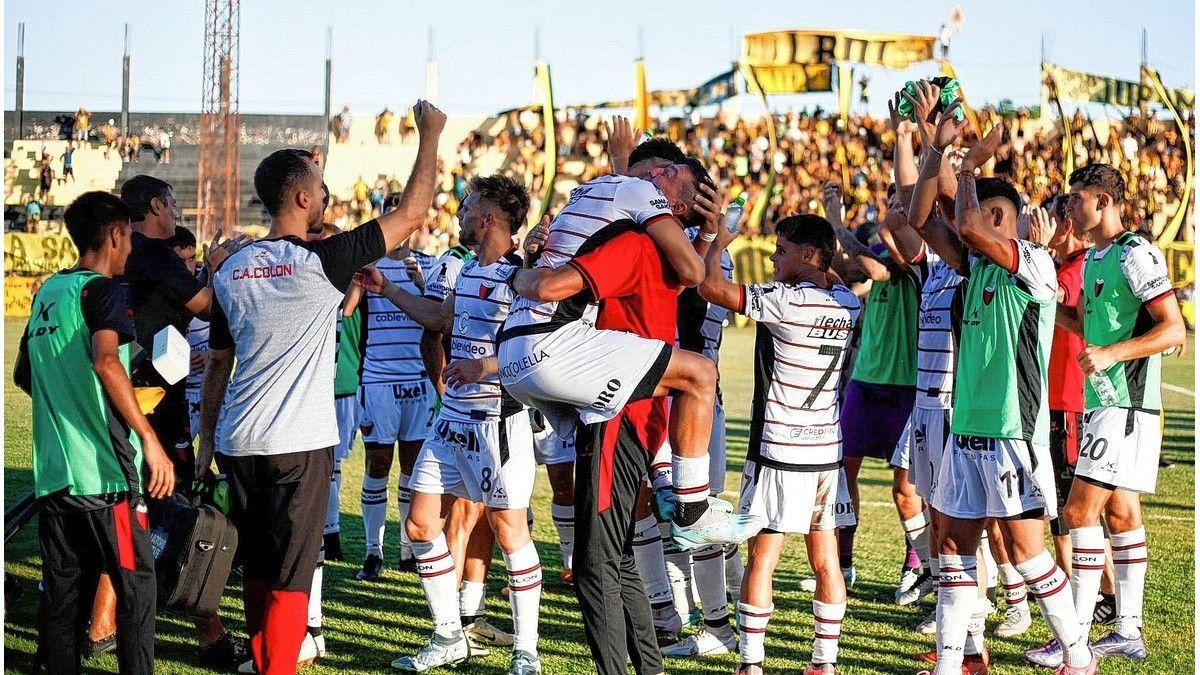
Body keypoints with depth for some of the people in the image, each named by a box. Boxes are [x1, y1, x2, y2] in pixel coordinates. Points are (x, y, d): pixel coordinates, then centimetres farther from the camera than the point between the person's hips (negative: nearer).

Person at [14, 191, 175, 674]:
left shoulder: (47, 292, 15)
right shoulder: (103, 290, -8)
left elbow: (23, 375, 24)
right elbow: (106, 362, -26)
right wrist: (150, 438, -24)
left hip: (52, 471, 7)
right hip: (106, 472, -7)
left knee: (61, 593, 9)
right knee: (135, 585, 0)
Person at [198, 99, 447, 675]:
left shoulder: (232, 270, 7)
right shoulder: (320, 262, -11)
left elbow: (217, 366, 13)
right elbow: (412, 213, -5)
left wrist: (206, 440, 21)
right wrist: (430, 136, 6)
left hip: (238, 442, 6)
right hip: (298, 444, -6)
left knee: (256, 570, 17)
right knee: (289, 578, -2)